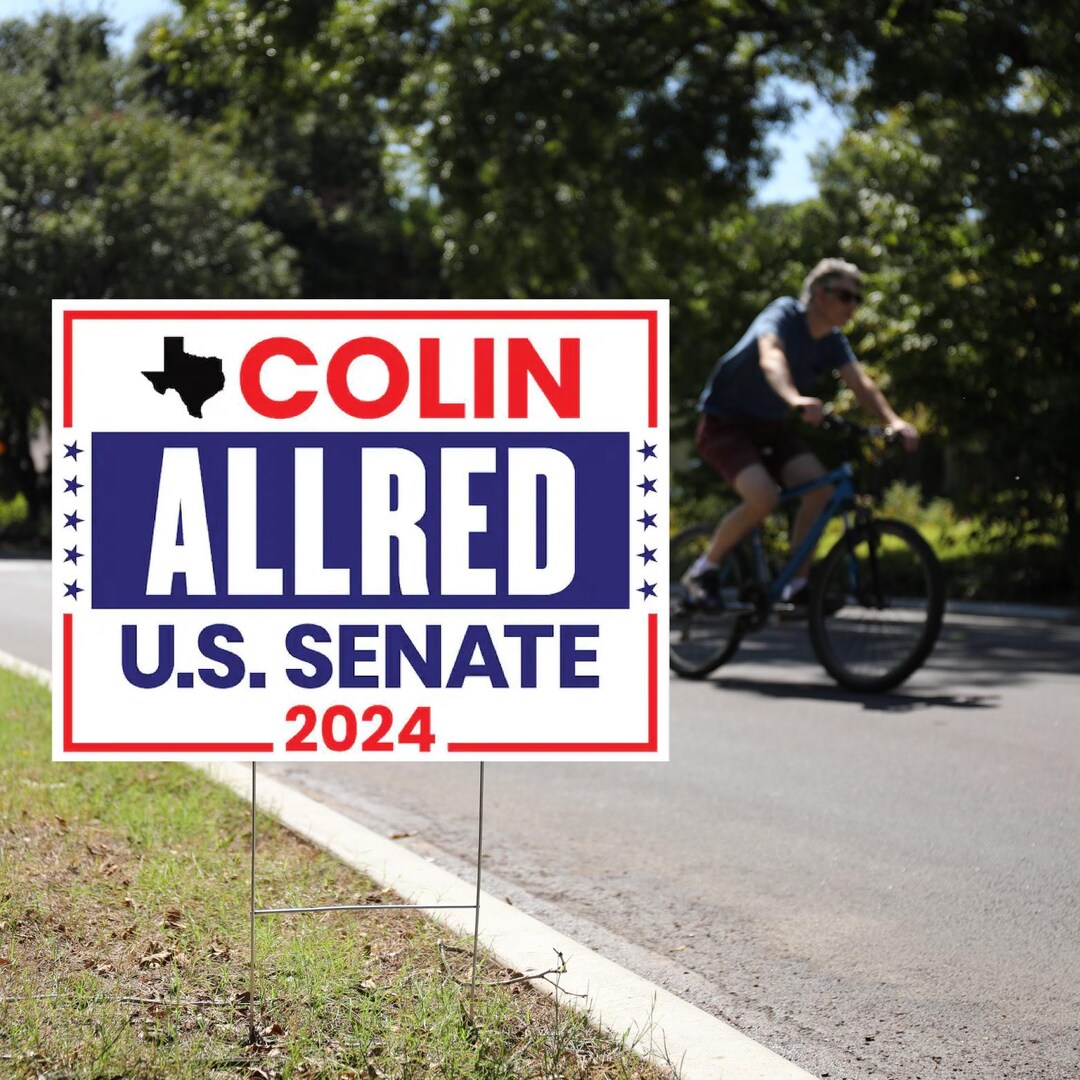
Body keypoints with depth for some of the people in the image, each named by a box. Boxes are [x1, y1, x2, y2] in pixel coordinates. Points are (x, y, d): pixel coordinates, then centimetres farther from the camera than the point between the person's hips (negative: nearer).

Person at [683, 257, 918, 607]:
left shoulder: (832, 341, 0)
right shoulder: (783, 315, -21)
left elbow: (861, 384, -12)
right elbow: (770, 358, -42)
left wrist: (893, 421, -32)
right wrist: (795, 399, -62)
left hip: (770, 427, 7)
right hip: (725, 421, -7)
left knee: (819, 487, -17)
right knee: (764, 498, -28)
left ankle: (798, 586, -7)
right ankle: (703, 571, -7)